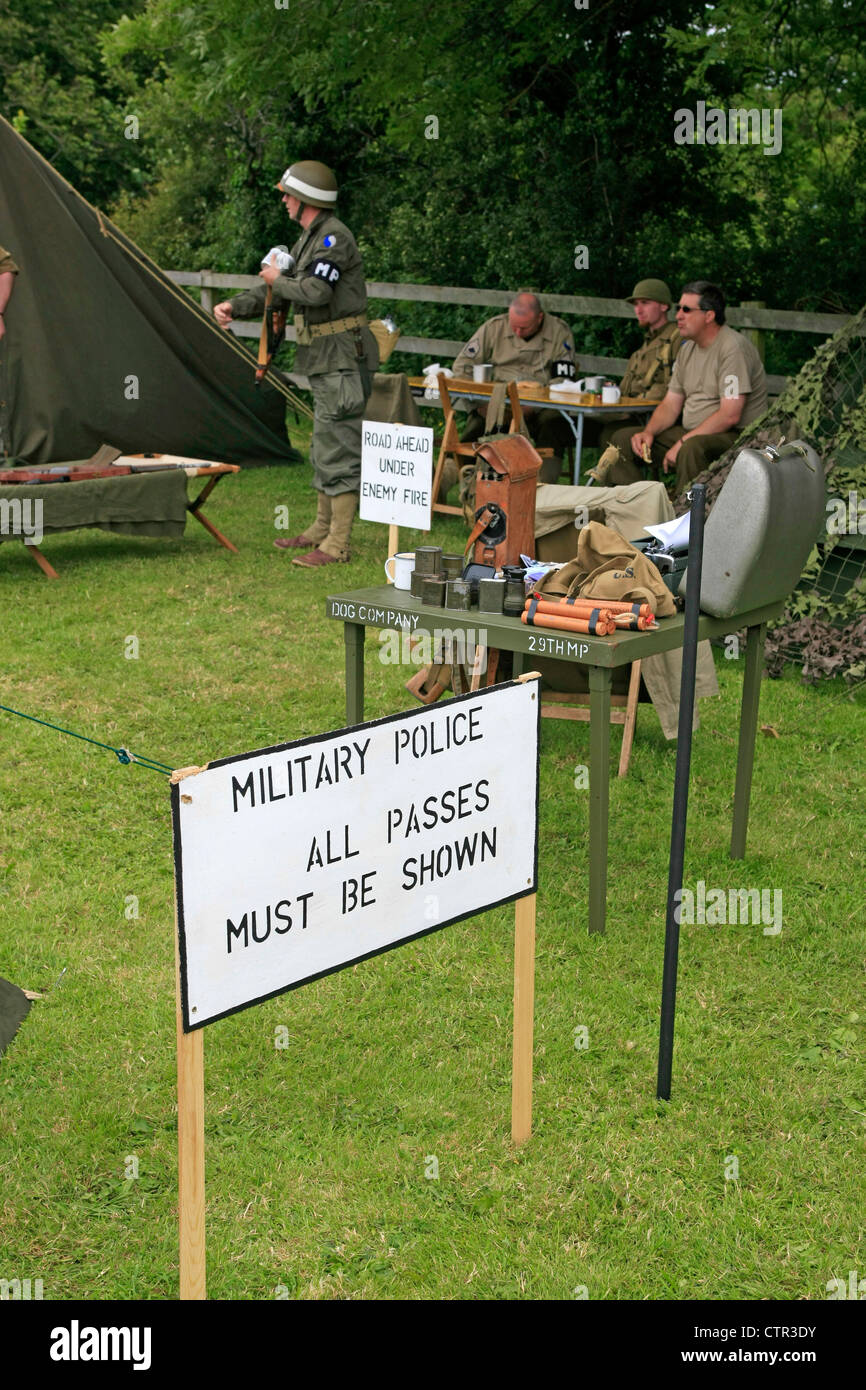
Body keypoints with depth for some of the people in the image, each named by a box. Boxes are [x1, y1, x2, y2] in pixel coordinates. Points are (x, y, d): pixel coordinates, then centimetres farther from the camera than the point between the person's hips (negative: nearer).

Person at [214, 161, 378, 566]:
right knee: (324, 447, 17)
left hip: (342, 357, -11)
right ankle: (321, 528, 28)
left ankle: (336, 545, -7)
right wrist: (235, 306, 7)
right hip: (324, 361, 11)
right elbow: (276, 293, 21)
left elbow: (315, 291, -27)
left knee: (337, 447, -9)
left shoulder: (334, 237, -15)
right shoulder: (308, 238, 18)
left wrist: (278, 280, -8)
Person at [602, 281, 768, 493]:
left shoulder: (733, 347, -14)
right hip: (693, 434, 9)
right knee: (623, 438, 0)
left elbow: (730, 416, -21)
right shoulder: (688, 348, 14)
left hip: (736, 437, -9)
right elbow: (670, 404, 15)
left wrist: (683, 443, -21)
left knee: (693, 448, -41)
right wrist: (648, 432, -5)